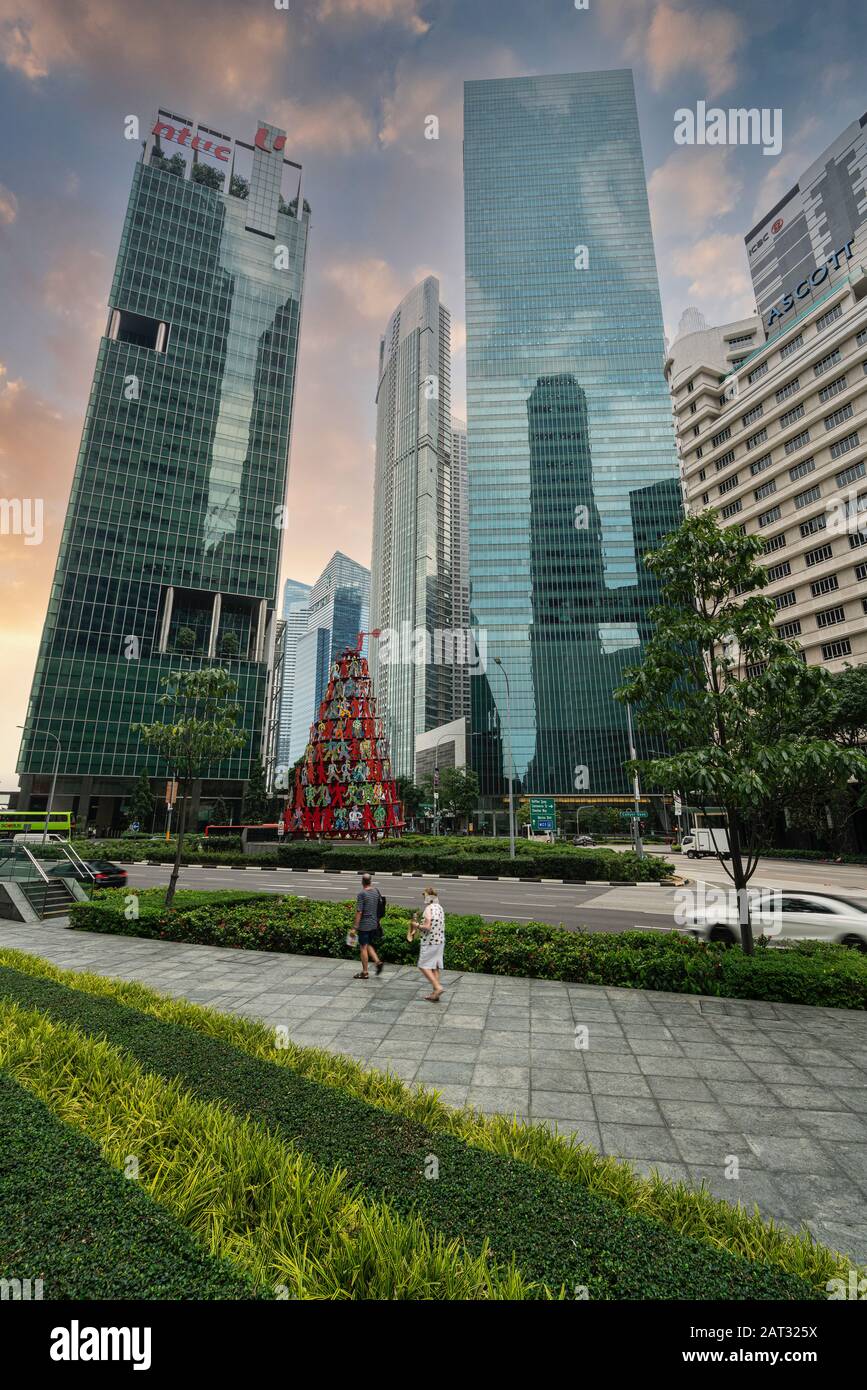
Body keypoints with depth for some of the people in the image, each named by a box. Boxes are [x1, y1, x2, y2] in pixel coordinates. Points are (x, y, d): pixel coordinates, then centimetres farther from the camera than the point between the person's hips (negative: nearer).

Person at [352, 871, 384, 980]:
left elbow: (359, 912, -18)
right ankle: (377, 961, 7)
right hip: (374, 924, 6)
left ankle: (365, 972, 13)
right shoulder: (376, 891, 2)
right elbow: (380, 904, 10)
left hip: (364, 925, -6)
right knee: (369, 945, 22)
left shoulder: (362, 894, -17)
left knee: (363, 947, 5)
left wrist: (355, 927, -12)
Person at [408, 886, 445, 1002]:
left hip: (430, 942, -8)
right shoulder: (440, 907, 10)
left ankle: (437, 987, -7)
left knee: (424, 966, 2)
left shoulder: (428, 908, -15)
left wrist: (417, 925, -6)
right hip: (440, 941, 8)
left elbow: (427, 927, -23)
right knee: (435, 967, 12)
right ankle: (434, 994, 16)